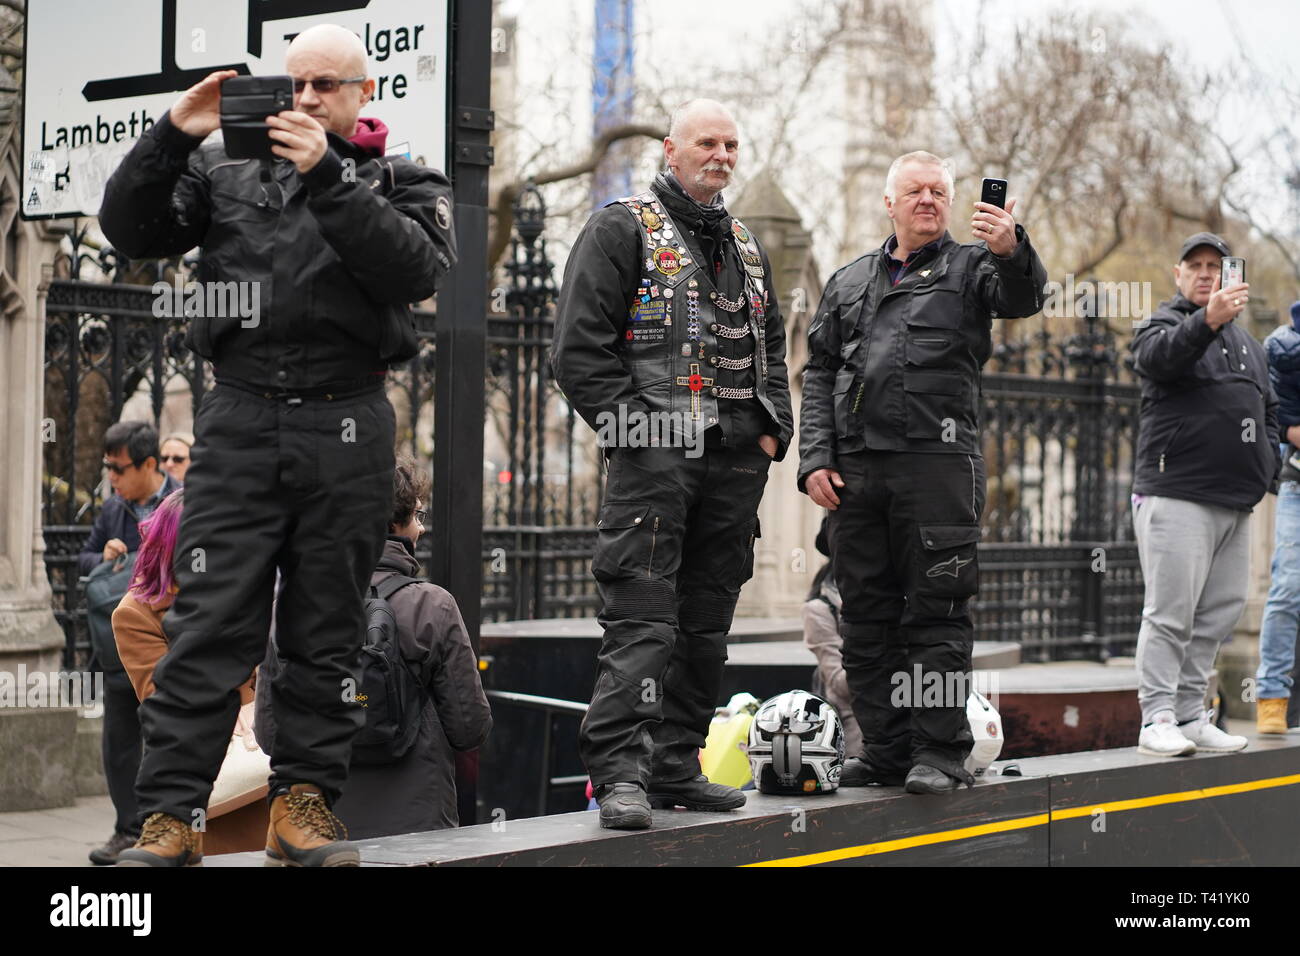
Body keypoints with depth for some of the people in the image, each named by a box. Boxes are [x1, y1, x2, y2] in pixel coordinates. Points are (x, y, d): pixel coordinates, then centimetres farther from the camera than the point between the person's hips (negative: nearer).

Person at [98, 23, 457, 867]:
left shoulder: (404, 183, 10)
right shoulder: (227, 170, 14)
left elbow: (417, 270, -10)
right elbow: (129, 230, 7)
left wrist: (324, 174, -16)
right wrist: (173, 136, -6)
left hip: (346, 431, 0)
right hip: (240, 420, 0)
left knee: (328, 630, 4)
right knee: (208, 623, -5)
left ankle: (305, 803, 12)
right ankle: (170, 813, -4)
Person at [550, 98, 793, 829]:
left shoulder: (747, 246, 21)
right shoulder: (623, 229, 0)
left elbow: (771, 347, 26)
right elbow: (580, 347, -7)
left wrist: (774, 429, 11)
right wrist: (634, 428, -14)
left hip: (737, 463, 7)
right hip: (655, 459, -7)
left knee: (706, 624, 9)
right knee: (642, 618, -12)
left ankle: (676, 767, 16)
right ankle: (620, 773, -13)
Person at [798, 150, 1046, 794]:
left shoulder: (972, 266, 10)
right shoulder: (849, 281, 21)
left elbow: (1023, 298, -12)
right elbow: (818, 374, 17)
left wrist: (1011, 249, -35)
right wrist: (815, 458, 4)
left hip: (938, 462, -4)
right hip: (855, 469, 4)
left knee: (937, 613, -5)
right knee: (865, 616, 6)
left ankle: (939, 752, -2)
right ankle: (886, 752, 13)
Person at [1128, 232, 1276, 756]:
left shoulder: (1247, 343, 24)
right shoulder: (1164, 325, 2)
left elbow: (1268, 411, 30)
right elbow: (1159, 357, -23)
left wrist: (1268, 463, 12)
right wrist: (1207, 321, -40)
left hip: (1237, 501, 7)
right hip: (1178, 494, -7)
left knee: (1218, 614, 7)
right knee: (1171, 612, -10)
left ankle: (1192, 715, 14)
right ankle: (1156, 719, -8)